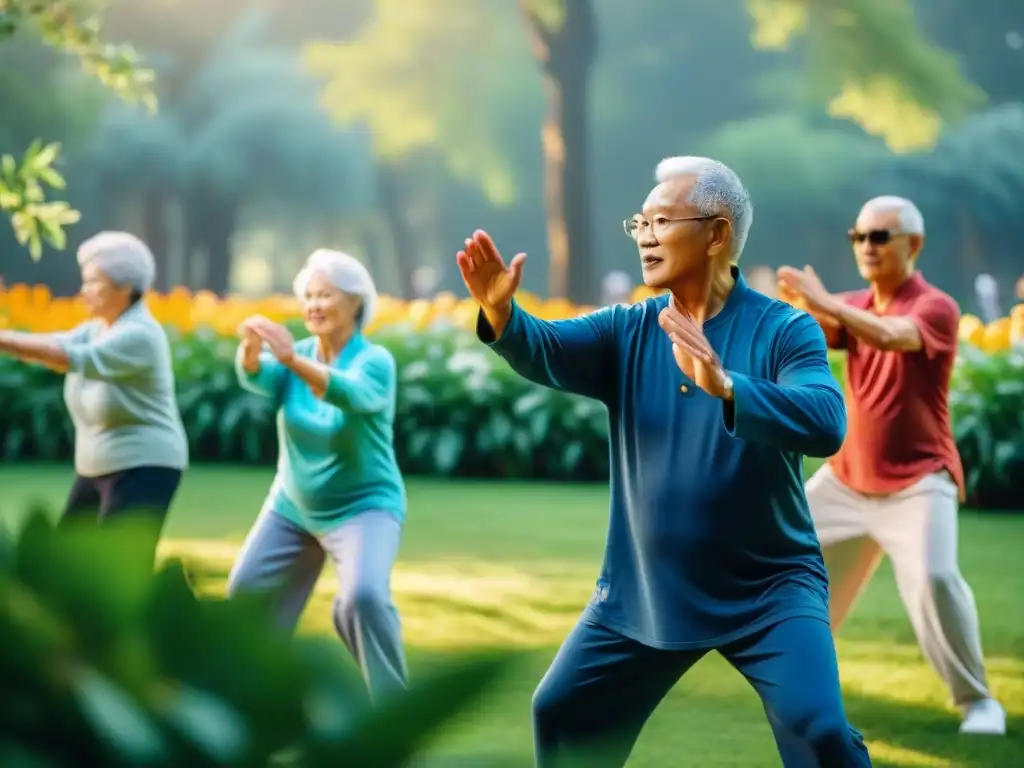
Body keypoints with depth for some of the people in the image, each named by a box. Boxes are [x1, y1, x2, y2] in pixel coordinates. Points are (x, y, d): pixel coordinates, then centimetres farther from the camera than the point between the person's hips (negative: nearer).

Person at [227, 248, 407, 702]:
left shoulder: (375, 361, -17)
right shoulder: (294, 357, -4)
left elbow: (352, 393, -39)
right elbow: (258, 378, -26)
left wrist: (294, 360, -55)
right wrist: (251, 350, -50)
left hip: (364, 507, -6)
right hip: (293, 507, 6)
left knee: (363, 596, -29)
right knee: (247, 593, 12)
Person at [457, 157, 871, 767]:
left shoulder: (783, 329, -12)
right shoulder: (627, 331, 2)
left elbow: (826, 424, -29)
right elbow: (547, 351, -16)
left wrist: (726, 388, -44)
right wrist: (501, 314, -38)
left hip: (768, 587, -5)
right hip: (643, 588, 5)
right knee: (561, 719, 13)